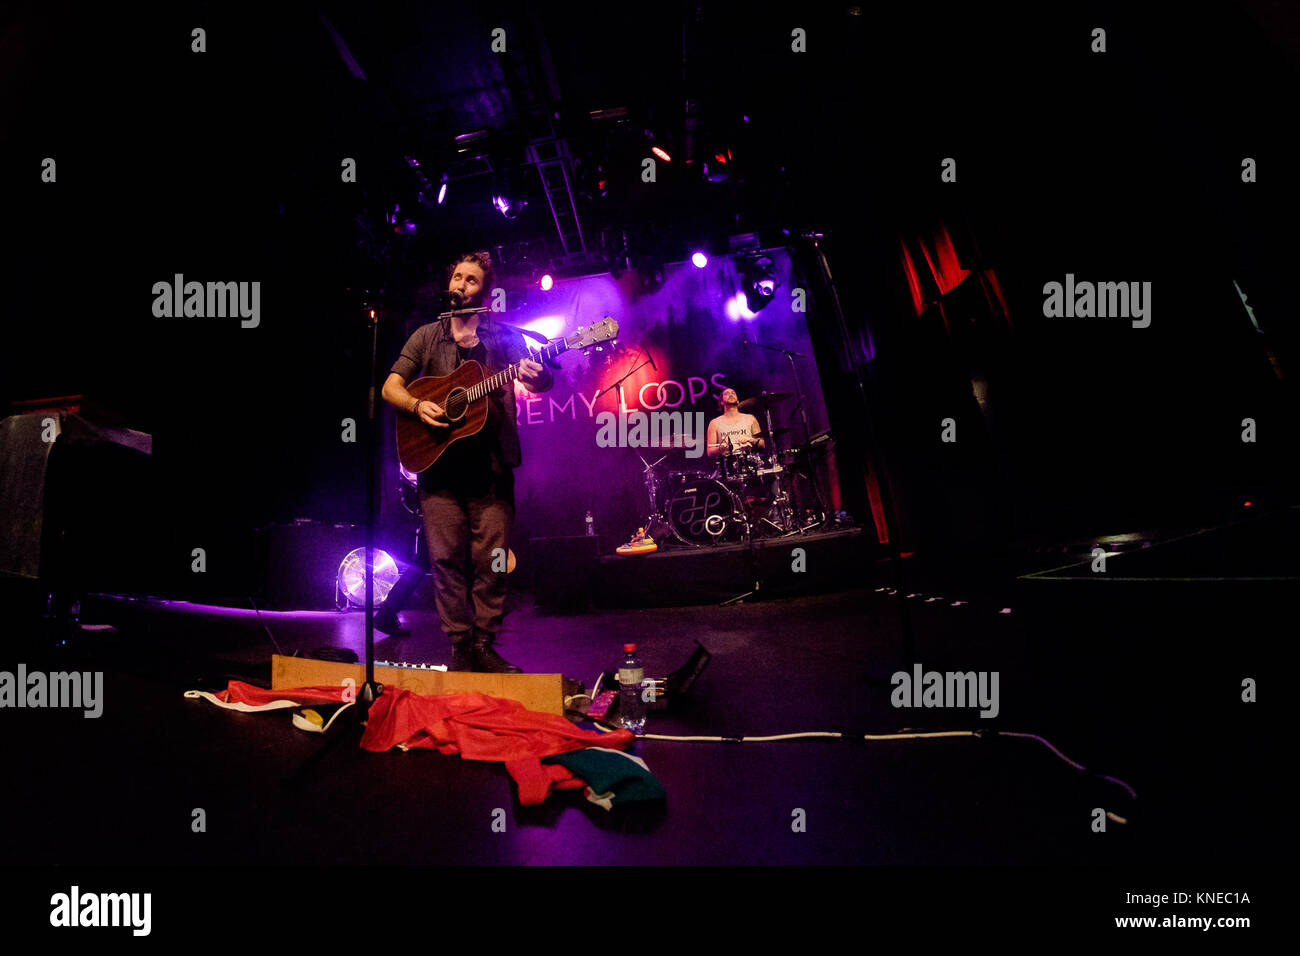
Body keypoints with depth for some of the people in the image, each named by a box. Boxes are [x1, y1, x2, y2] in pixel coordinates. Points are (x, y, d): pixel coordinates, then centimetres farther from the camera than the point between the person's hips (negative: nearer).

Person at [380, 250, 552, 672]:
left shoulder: (503, 336, 10)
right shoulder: (427, 336, 14)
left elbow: (541, 380, -1)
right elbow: (390, 387, 10)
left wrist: (538, 376, -26)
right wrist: (418, 405, -12)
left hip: (491, 464, -1)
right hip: (439, 462, 1)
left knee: (491, 558, -1)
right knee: (447, 557, -1)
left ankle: (485, 645, 9)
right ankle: (460, 647, 8)